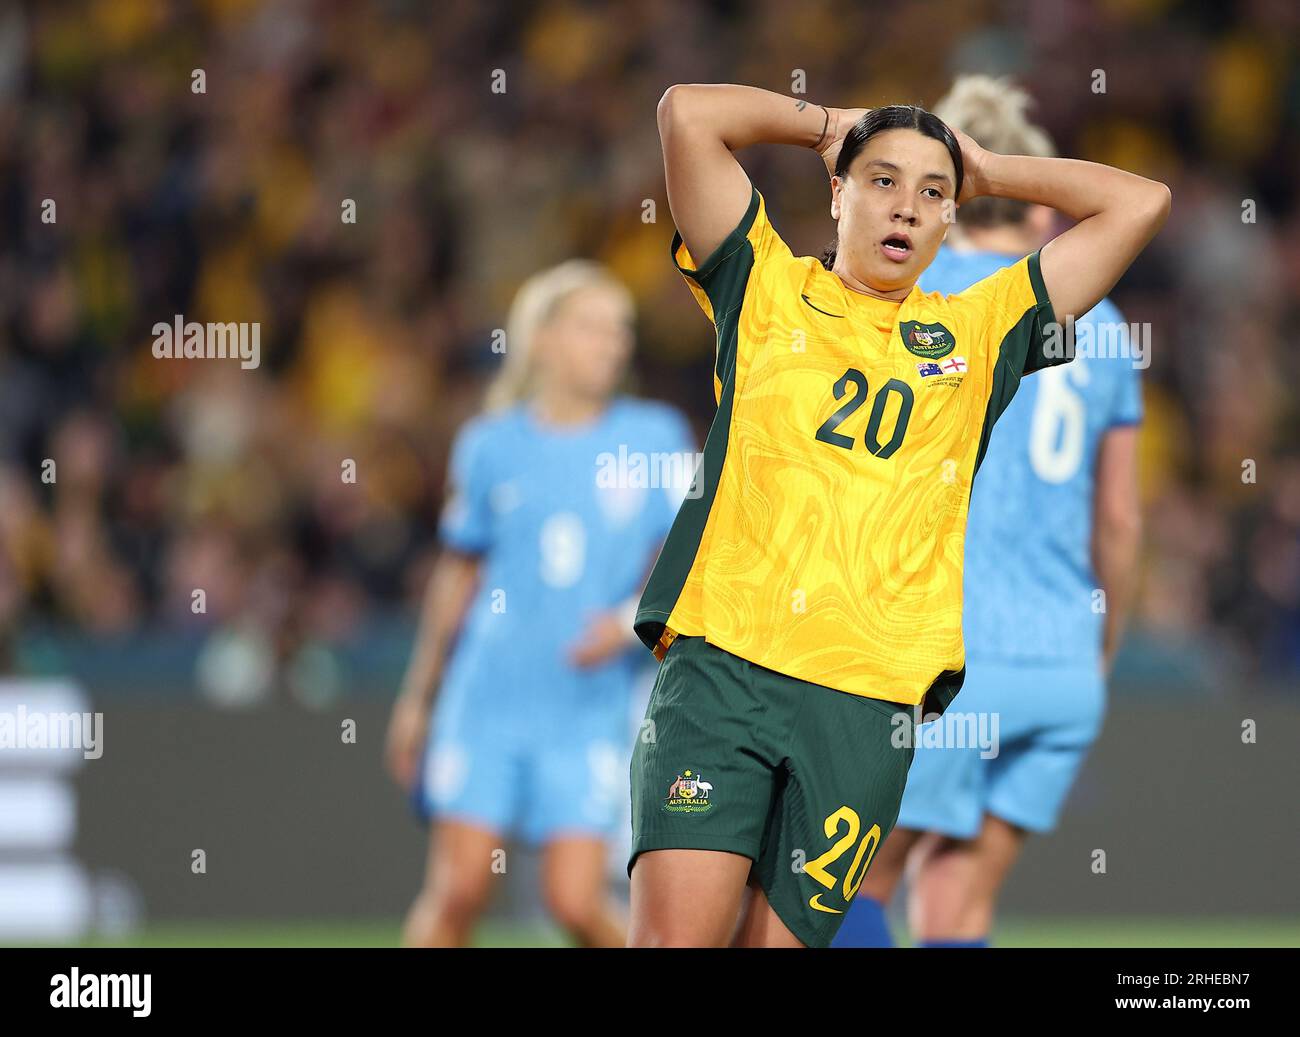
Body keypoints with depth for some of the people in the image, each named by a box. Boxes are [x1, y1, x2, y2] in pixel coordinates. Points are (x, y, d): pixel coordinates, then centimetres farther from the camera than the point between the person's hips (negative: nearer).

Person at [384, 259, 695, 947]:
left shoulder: (655, 439, 2)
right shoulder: (492, 446, 5)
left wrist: (633, 619, -16)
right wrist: (416, 697, 19)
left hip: (588, 712, -1)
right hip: (486, 701, 1)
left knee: (575, 902, -8)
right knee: (456, 891, -4)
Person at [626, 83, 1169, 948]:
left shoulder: (978, 331, 21)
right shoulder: (767, 289, 15)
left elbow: (1139, 204, 20)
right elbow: (687, 114, 5)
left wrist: (986, 171, 24)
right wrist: (823, 125, 19)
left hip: (870, 700, 2)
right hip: (721, 660, -2)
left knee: (779, 939, -1)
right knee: (677, 933, -18)